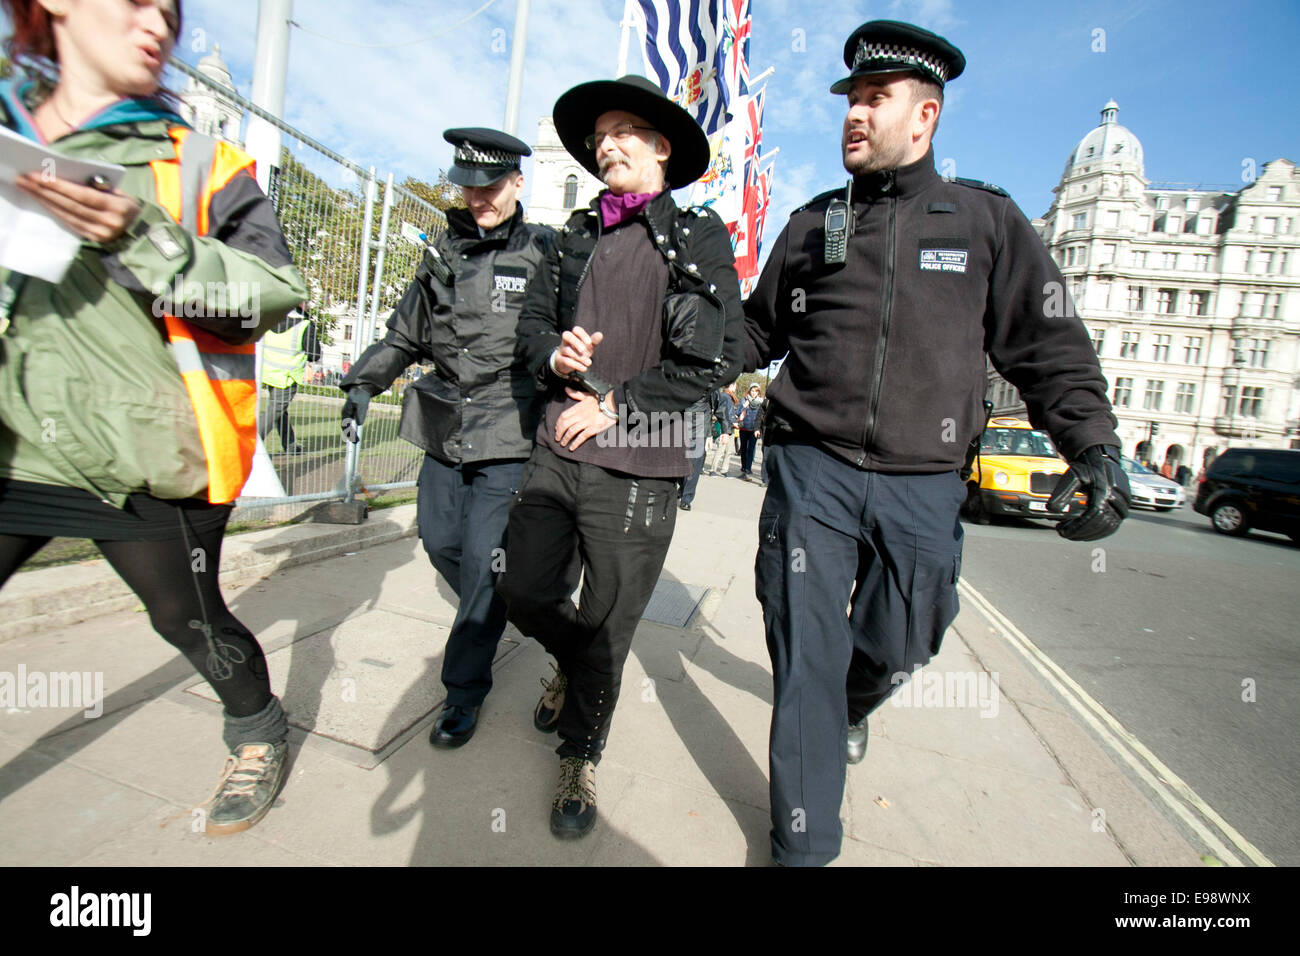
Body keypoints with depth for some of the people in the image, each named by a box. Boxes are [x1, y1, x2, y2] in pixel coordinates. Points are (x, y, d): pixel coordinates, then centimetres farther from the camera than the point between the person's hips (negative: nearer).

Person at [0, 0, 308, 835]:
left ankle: (261, 734, 35)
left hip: (149, 461, -4)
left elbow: (278, 290, -13)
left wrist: (142, 241, -23)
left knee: (189, 618, 8)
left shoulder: (197, 164, 0)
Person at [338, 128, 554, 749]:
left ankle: (465, 690, 12)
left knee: (483, 560, -6)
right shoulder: (443, 254, 15)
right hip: (445, 430, 6)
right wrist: (365, 382, 9)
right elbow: (406, 334, 20)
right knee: (439, 539, 13)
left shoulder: (544, 253, 0)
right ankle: (489, 620, 43)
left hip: (510, 435, -6)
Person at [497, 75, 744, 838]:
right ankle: (573, 665, 46)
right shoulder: (578, 237, 15)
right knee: (524, 591, 12)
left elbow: (719, 356, -8)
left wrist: (615, 404, -10)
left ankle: (581, 757, 33)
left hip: (638, 467, -4)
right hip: (558, 451, 5)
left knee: (607, 625, 7)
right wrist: (555, 353, -4)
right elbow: (534, 316, 20)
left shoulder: (701, 238, 1)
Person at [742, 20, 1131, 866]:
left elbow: (1051, 349, 6)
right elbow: (756, 332, 19)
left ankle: (850, 710, 51)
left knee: (894, 646, 13)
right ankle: (805, 845, 20)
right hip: (810, 471, 1)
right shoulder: (811, 225, 13)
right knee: (807, 659, 1)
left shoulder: (988, 220, 9)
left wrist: (1095, 447, -8)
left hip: (922, 488, 0)